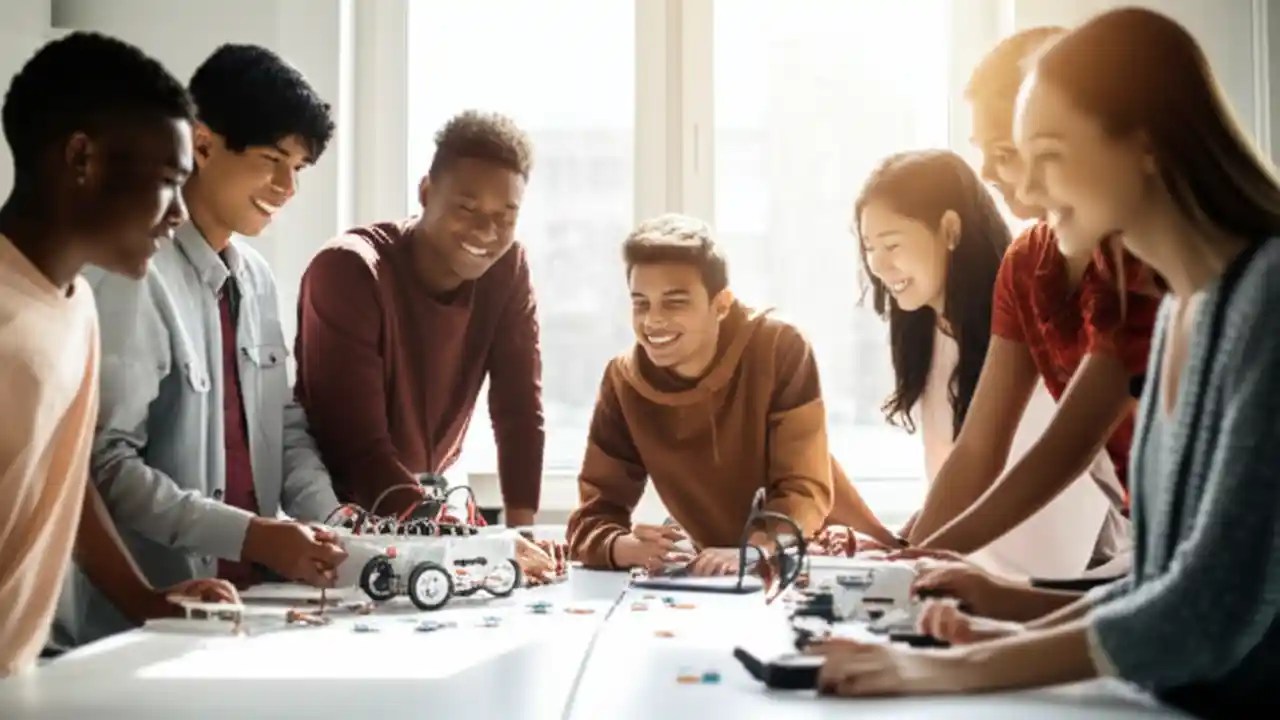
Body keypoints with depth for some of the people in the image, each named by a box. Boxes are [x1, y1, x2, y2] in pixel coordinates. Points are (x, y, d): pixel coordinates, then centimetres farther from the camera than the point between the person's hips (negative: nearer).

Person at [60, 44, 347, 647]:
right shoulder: (135, 274, -17)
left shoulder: (256, 277, 8)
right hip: (147, 615, -7)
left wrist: (331, 523, -2)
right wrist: (248, 534, -22)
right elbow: (107, 464, -20)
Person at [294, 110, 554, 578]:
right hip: (335, 512, -4)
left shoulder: (508, 269, -6)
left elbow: (520, 411, -5)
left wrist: (519, 534, -17)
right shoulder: (349, 270, -21)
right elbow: (356, 446, -25)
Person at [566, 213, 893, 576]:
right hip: (720, 580, 2)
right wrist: (628, 546, -31)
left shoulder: (780, 349, -19)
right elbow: (593, 517, -9)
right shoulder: (623, 382, -10)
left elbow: (804, 489, -19)